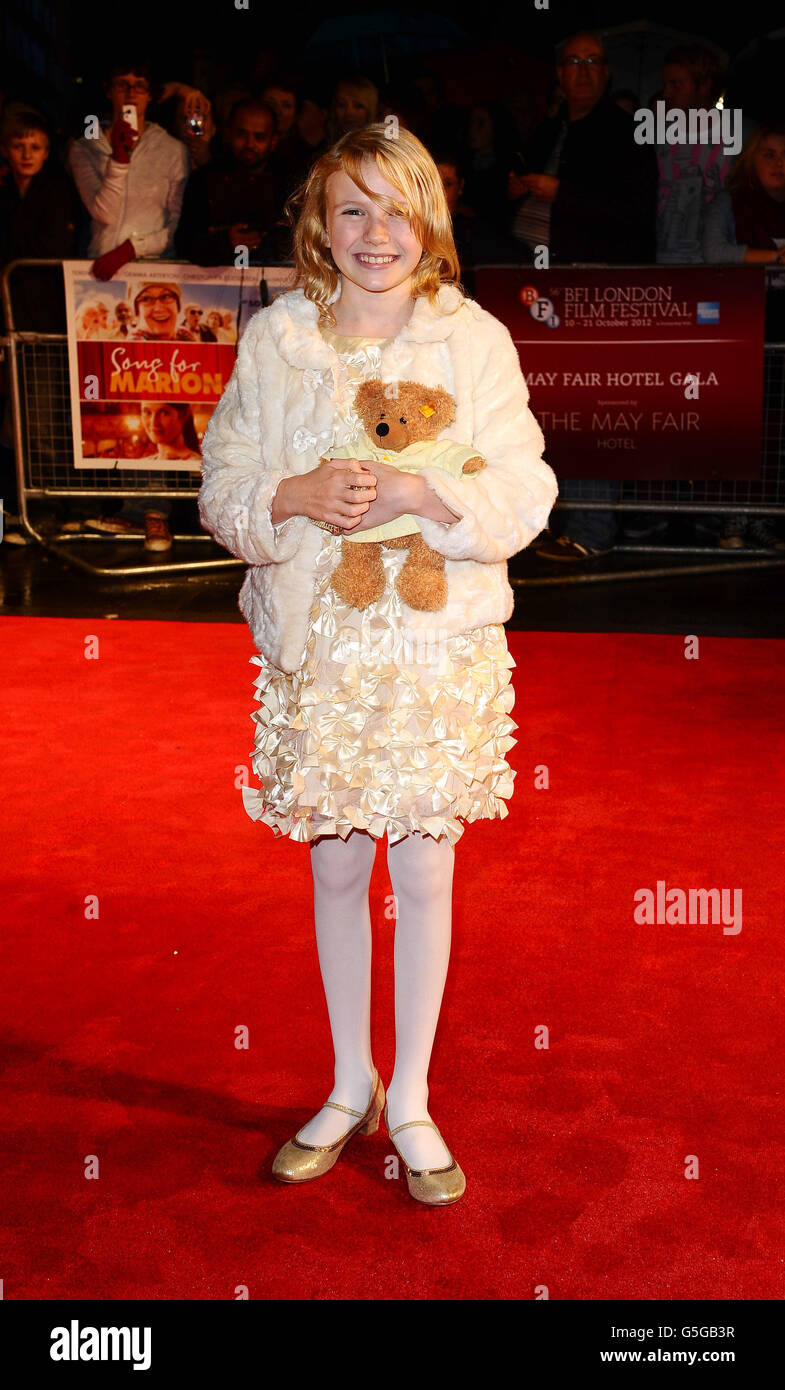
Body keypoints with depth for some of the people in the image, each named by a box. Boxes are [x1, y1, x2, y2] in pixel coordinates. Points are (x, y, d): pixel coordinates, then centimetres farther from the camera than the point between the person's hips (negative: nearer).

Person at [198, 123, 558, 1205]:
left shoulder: (475, 339, -3)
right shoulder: (274, 340, 2)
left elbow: (526, 498, -6)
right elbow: (223, 491, 2)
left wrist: (416, 495, -22)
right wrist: (300, 495, -18)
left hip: (443, 646, -1)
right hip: (315, 647, 2)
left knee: (424, 873, 8)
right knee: (335, 870, 12)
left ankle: (411, 1102, 27)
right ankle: (350, 1087, 33)